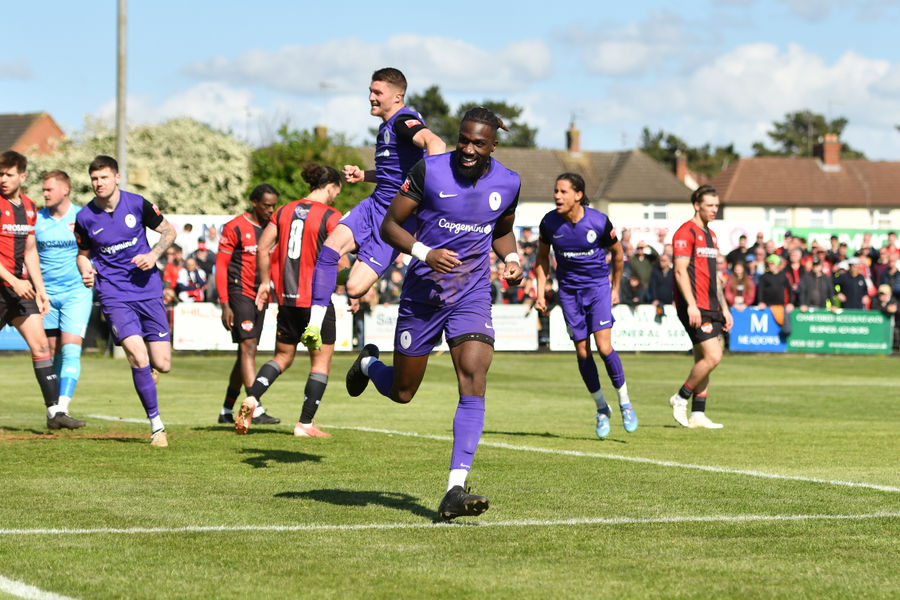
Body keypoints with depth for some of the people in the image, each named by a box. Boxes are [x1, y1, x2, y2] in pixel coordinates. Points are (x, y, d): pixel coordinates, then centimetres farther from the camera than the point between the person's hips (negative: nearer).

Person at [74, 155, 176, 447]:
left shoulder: (137, 204, -3)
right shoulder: (85, 217, -3)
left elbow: (168, 231, 8)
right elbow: (83, 254, 12)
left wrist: (154, 254, -9)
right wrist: (86, 271, -9)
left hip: (148, 290, 1)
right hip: (114, 296, -1)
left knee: (162, 365, -1)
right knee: (138, 359, -19)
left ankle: (145, 367, 38)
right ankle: (156, 425, -7)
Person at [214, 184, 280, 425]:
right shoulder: (235, 228, -8)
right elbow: (221, 266, -8)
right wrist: (225, 305, -14)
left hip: (260, 296, 7)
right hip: (239, 294, -7)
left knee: (246, 353, 10)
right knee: (248, 348, -16)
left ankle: (227, 410, 20)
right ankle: (256, 410, -24)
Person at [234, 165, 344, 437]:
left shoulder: (285, 211, 8)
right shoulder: (330, 216, -8)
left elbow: (262, 248, 7)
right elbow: (339, 261, -14)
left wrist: (265, 282, 17)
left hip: (287, 299, 6)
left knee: (282, 356, 17)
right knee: (321, 362, 6)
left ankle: (251, 399, -6)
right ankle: (305, 423, 2)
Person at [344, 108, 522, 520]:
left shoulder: (507, 183, 0)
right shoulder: (430, 170, -11)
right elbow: (390, 225, -6)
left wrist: (512, 258, -1)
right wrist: (424, 252, -23)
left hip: (472, 296, 1)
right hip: (423, 293, -1)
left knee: (474, 381, -20)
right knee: (401, 392, 11)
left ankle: (454, 492, -23)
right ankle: (369, 363, 49)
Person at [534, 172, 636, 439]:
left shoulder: (599, 222, -16)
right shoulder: (549, 222, -10)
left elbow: (618, 254, 2)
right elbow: (542, 257, 7)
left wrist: (615, 288, 10)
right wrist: (541, 292, 1)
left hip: (598, 286, -2)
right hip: (568, 290, 2)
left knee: (604, 346, -16)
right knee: (582, 352, 0)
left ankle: (624, 402, 4)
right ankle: (601, 409, 19)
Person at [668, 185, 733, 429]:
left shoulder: (710, 235, 19)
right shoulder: (686, 232, -9)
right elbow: (680, 271, -16)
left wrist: (724, 308, 21)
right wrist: (691, 305, -23)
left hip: (709, 307, 9)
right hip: (694, 307, -9)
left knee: (703, 360, 6)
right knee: (713, 356, -14)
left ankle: (698, 415, 8)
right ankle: (681, 398, 1)